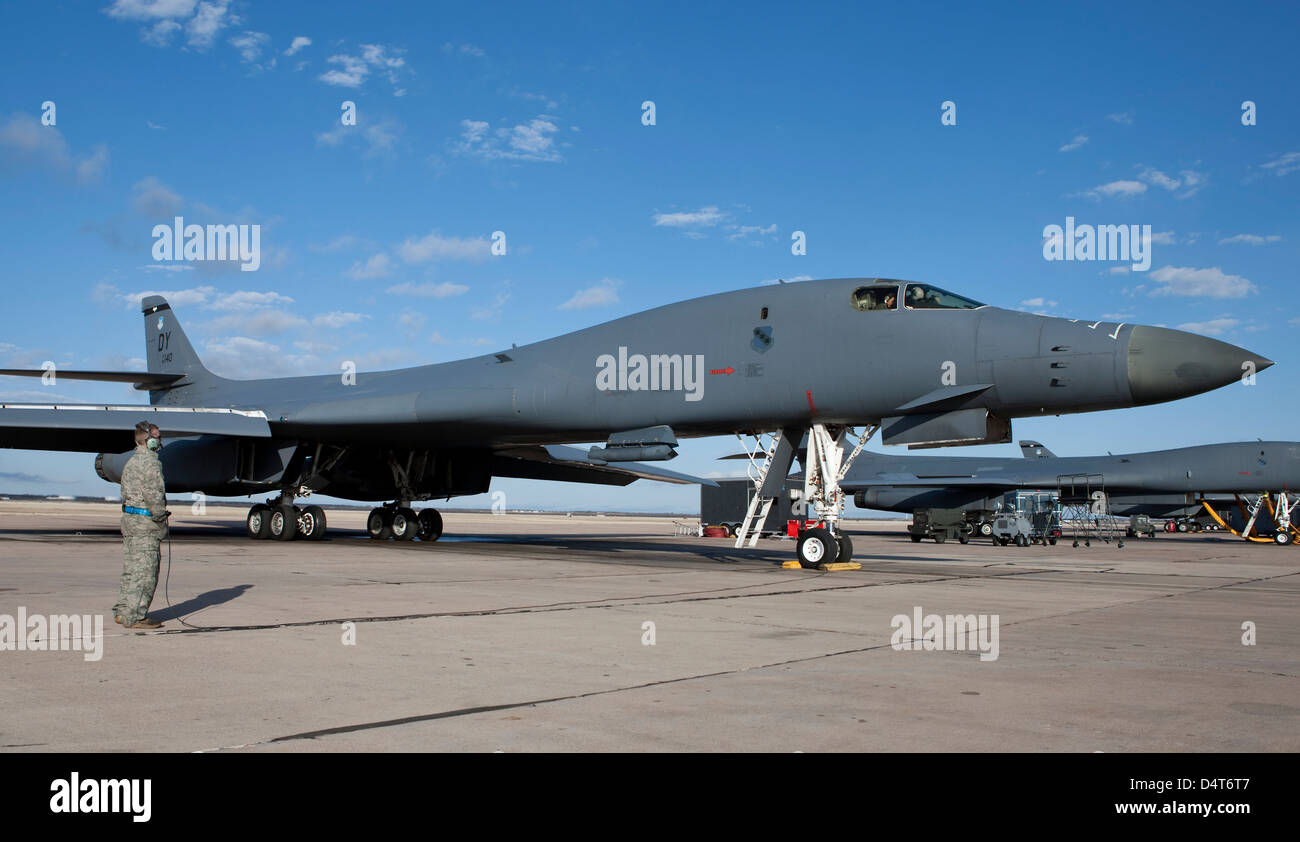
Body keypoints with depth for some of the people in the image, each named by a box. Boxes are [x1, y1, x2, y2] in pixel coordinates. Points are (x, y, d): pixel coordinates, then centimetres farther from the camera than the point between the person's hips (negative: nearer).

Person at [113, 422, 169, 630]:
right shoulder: (150, 462, -14)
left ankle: (122, 612, 20)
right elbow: (154, 495, -19)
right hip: (145, 522, -10)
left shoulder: (131, 462, 17)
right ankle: (135, 617, -4)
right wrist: (161, 516, -6)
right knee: (144, 572, -6)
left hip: (129, 518, 10)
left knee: (131, 570, 15)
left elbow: (126, 493, 18)